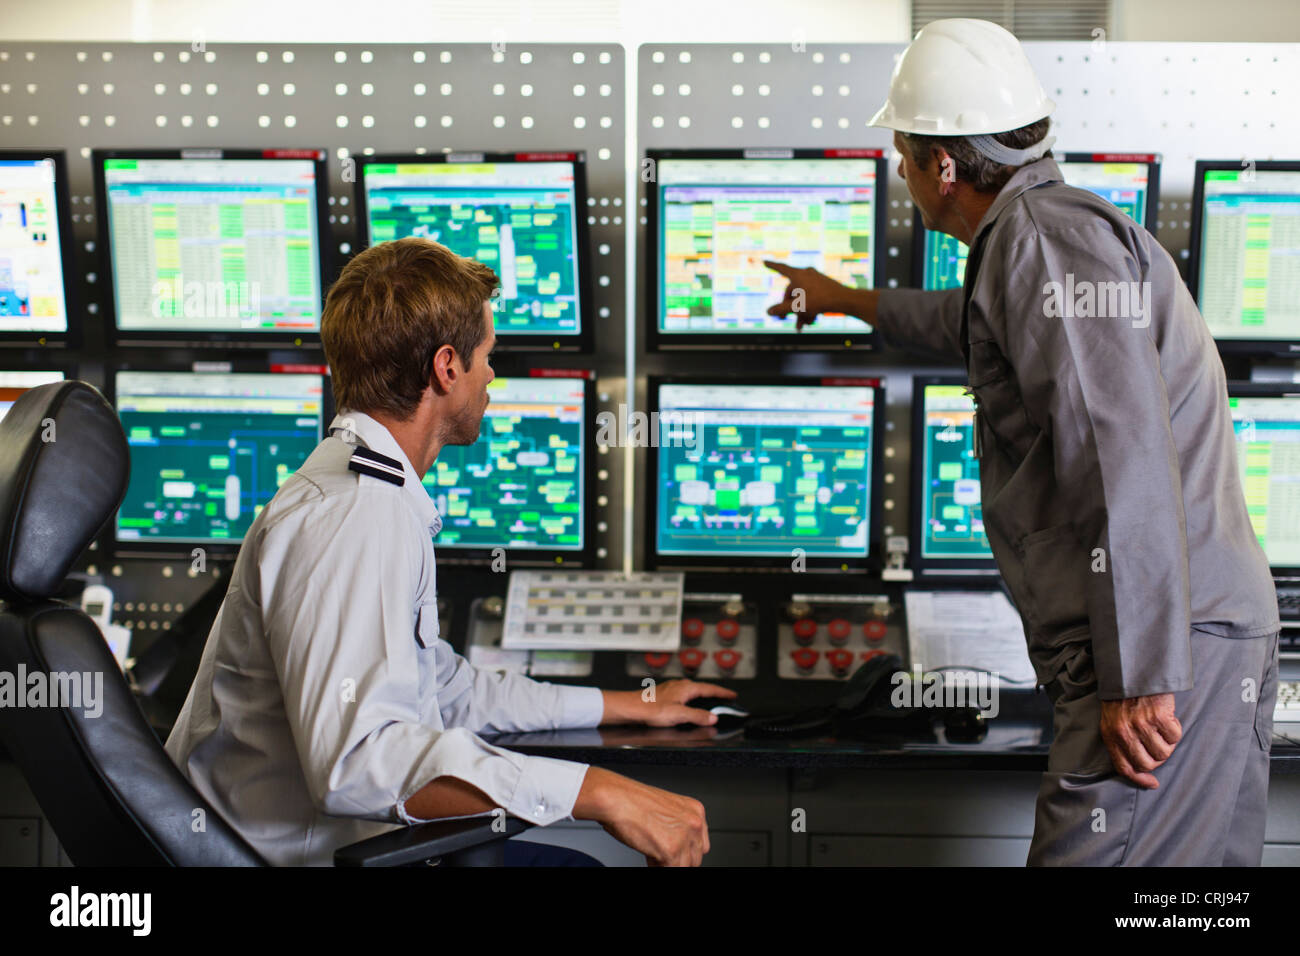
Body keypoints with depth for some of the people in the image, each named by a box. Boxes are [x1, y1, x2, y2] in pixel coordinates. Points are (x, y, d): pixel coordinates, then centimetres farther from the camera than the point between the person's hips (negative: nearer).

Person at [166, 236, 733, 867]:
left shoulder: (358, 488, 14)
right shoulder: (352, 513, -21)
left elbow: (443, 688, 23)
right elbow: (354, 760, -34)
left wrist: (626, 706, 25)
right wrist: (595, 792, -33)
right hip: (295, 852, -9)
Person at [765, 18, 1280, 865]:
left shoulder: (1043, 233, -9)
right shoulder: (1053, 235, 23)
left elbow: (1121, 451, -21)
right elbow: (975, 329, 48)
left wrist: (1140, 677, -23)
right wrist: (849, 300, 61)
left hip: (1173, 646, -10)